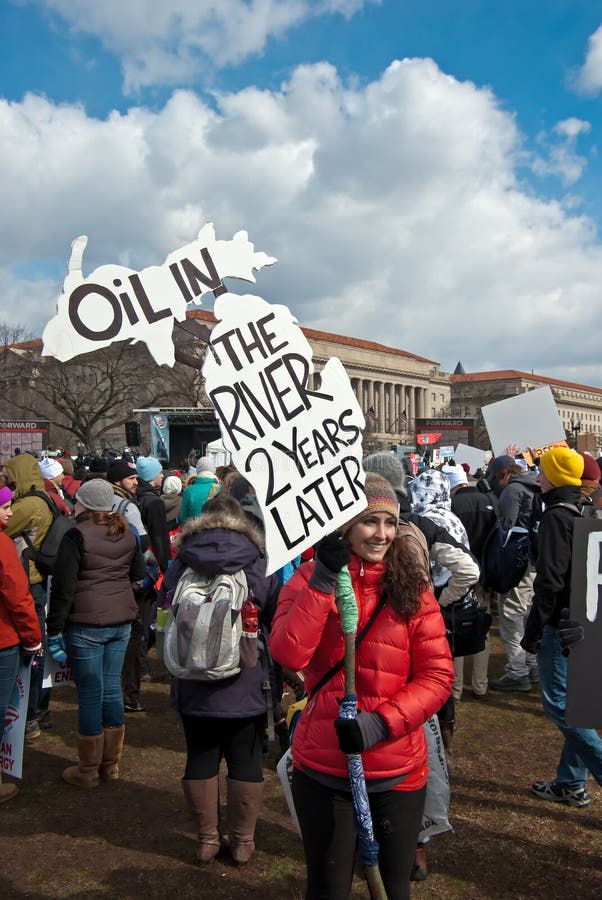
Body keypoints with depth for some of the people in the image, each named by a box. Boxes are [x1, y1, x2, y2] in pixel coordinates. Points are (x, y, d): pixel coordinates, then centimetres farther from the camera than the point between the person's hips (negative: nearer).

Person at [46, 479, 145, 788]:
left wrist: (53, 630, -8)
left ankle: (88, 771, 17)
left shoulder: (76, 536, -13)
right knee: (112, 688, 14)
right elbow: (138, 573, 17)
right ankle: (111, 765, 25)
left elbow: (63, 588, -13)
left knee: (90, 694, 4)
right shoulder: (127, 533, 5)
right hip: (121, 621, 6)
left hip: (86, 624, -6)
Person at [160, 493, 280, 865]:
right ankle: (243, 841, 24)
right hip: (246, 685, -1)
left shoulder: (181, 565, -3)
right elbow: (277, 618, -3)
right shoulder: (260, 564, -7)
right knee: (246, 761, 12)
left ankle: (207, 840, 27)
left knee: (200, 757, 14)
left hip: (193, 685, 2)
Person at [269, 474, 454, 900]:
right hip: (322, 769, 0)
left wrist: (381, 722, -19)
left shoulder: (412, 586, -3)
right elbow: (289, 654, -22)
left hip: (398, 772, 1)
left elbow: (438, 676, -8)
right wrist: (323, 580, -26)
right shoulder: (308, 579, -5)